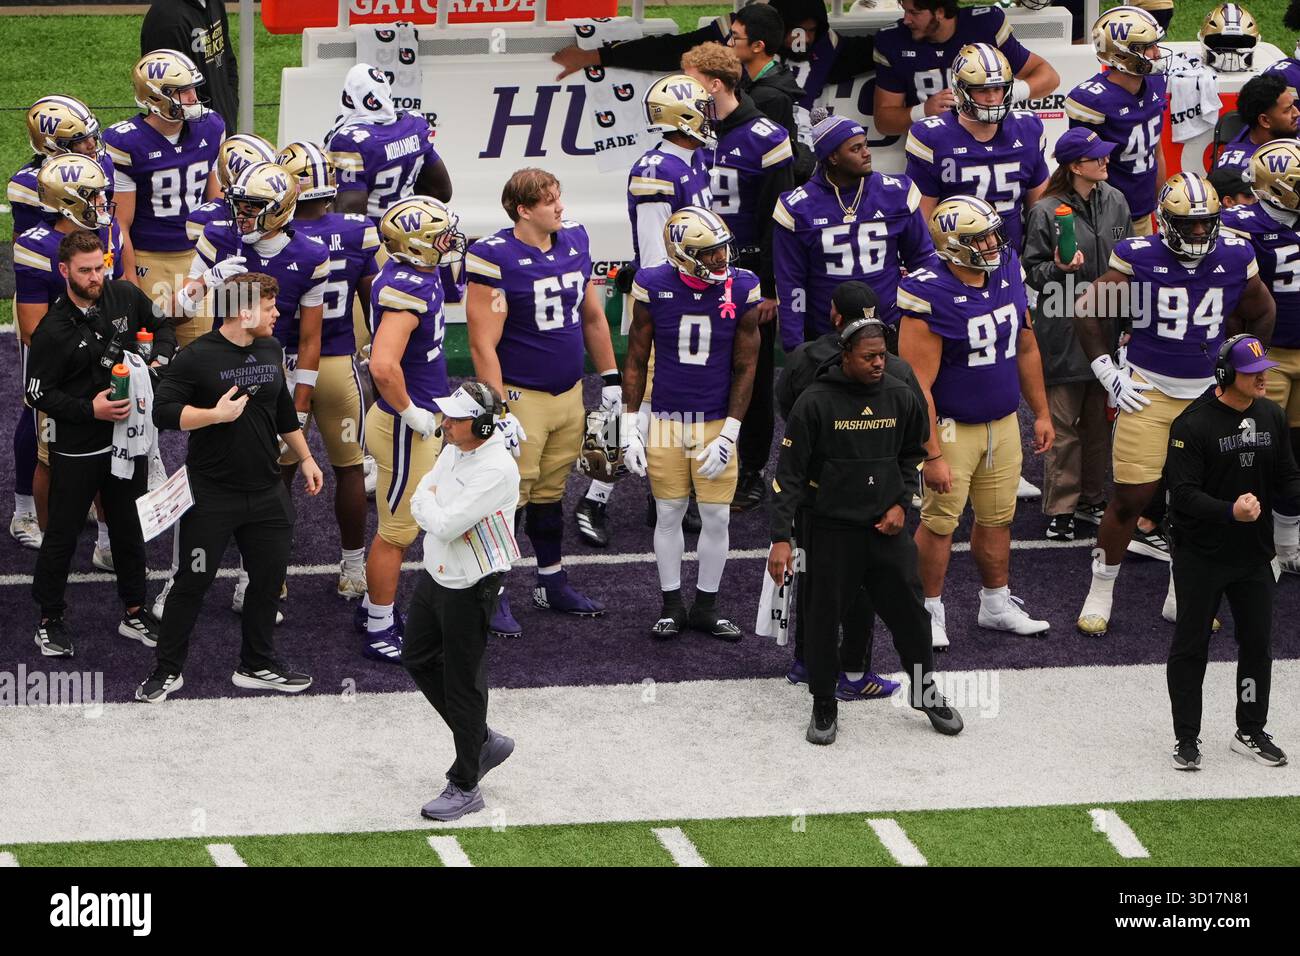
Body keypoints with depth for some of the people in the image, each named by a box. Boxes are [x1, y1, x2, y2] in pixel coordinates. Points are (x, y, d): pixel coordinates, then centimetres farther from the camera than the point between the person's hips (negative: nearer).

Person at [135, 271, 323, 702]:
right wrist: (216, 414, -26)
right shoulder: (197, 357, -14)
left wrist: (306, 458, 22)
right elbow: (164, 412, -17)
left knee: (268, 577, 11)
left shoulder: (271, 351, 7)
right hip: (212, 494, -6)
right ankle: (167, 670, 12)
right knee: (193, 582, 1)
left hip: (266, 491, 6)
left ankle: (258, 666, 25)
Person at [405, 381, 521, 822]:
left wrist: (429, 504, -8)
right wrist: (437, 511, -14)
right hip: (436, 573, 9)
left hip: (470, 587, -9)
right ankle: (483, 741, 34)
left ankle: (465, 787, 12)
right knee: (418, 659, 19)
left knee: (462, 682, 0)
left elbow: (445, 525, -28)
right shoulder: (454, 450, 3)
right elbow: (419, 503, 7)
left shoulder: (496, 470, -26)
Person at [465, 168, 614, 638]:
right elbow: (483, 344, -18)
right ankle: (493, 594, 9)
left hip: (569, 393, 6)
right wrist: (501, 414, -20)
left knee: (551, 492, 18)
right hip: (520, 396, -6)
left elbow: (593, 317, 16)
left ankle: (553, 583, 31)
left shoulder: (574, 241, 4)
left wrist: (611, 381, 17)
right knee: (509, 496, -2)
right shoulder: (494, 258, -18)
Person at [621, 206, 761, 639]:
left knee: (717, 517, 4)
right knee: (668, 514, 8)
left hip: (717, 421, 0)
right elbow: (636, 360, 1)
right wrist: (628, 427, -2)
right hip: (666, 420, 0)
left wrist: (729, 435, -8)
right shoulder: (654, 286, -9)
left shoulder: (740, 289, -9)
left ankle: (706, 606, 21)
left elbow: (745, 368, -3)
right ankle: (672, 605, 23)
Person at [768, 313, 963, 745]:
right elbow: (789, 473, -10)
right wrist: (781, 537, -14)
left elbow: (912, 454, 17)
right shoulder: (815, 402, -12)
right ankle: (824, 706, 19)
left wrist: (901, 502, 3)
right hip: (829, 528, -3)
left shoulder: (900, 397, 0)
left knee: (908, 610, 7)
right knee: (823, 619, 2)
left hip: (885, 527, 3)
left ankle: (925, 690, 28)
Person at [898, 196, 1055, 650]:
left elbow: (1026, 349, 13)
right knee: (940, 521, 4)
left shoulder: (1008, 273, -1)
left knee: (997, 518, 16)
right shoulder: (931, 298, -23)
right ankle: (930, 611, 20)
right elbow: (918, 386, -22)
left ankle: (996, 604, 31)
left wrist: (1041, 413, 17)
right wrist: (932, 455, -22)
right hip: (952, 426, -6)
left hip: (1003, 421, 6)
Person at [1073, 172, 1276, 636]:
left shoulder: (1235, 258, -2)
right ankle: (1100, 593, 11)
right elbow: (1088, 310, -3)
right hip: (1148, 391, -3)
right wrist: (1107, 372, -4)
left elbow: (1260, 315, 16)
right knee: (1131, 497, -4)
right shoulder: (1140, 258, -12)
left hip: (1208, 393, 3)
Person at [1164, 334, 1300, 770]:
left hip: (1254, 554, 6)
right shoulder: (1193, 424, -16)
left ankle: (1251, 733, 26)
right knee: (1191, 647, 3)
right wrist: (1230, 511, -36)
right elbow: (1183, 493, -20)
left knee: (1258, 644, 11)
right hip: (1201, 557, -5)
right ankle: (1187, 738, 15)